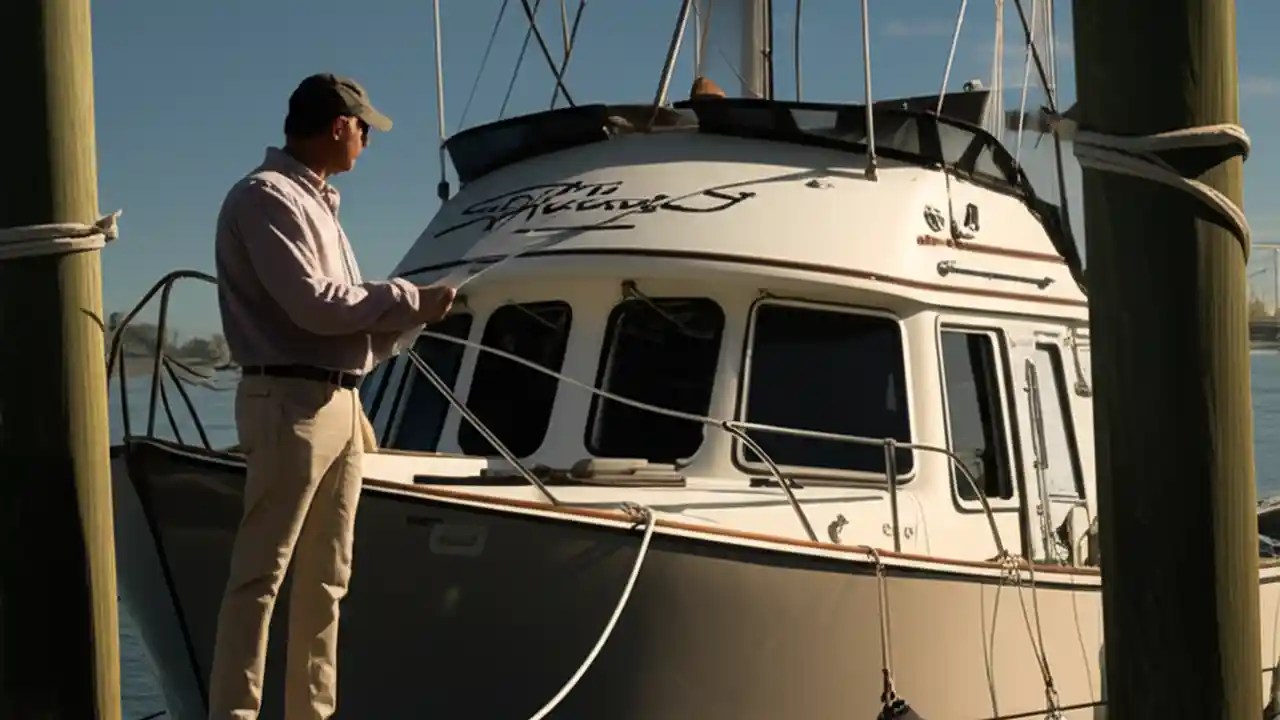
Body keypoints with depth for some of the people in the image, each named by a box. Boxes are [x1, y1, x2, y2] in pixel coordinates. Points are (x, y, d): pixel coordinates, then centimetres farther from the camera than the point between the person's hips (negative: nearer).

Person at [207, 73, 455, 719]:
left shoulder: (317, 203, 20)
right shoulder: (265, 197, -8)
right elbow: (313, 304, -17)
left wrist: (416, 311, 5)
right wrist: (407, 299, -8)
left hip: (340, 400, 10)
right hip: (289, 399, -9)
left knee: (326, 578, 11)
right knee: (261, 574, -9)